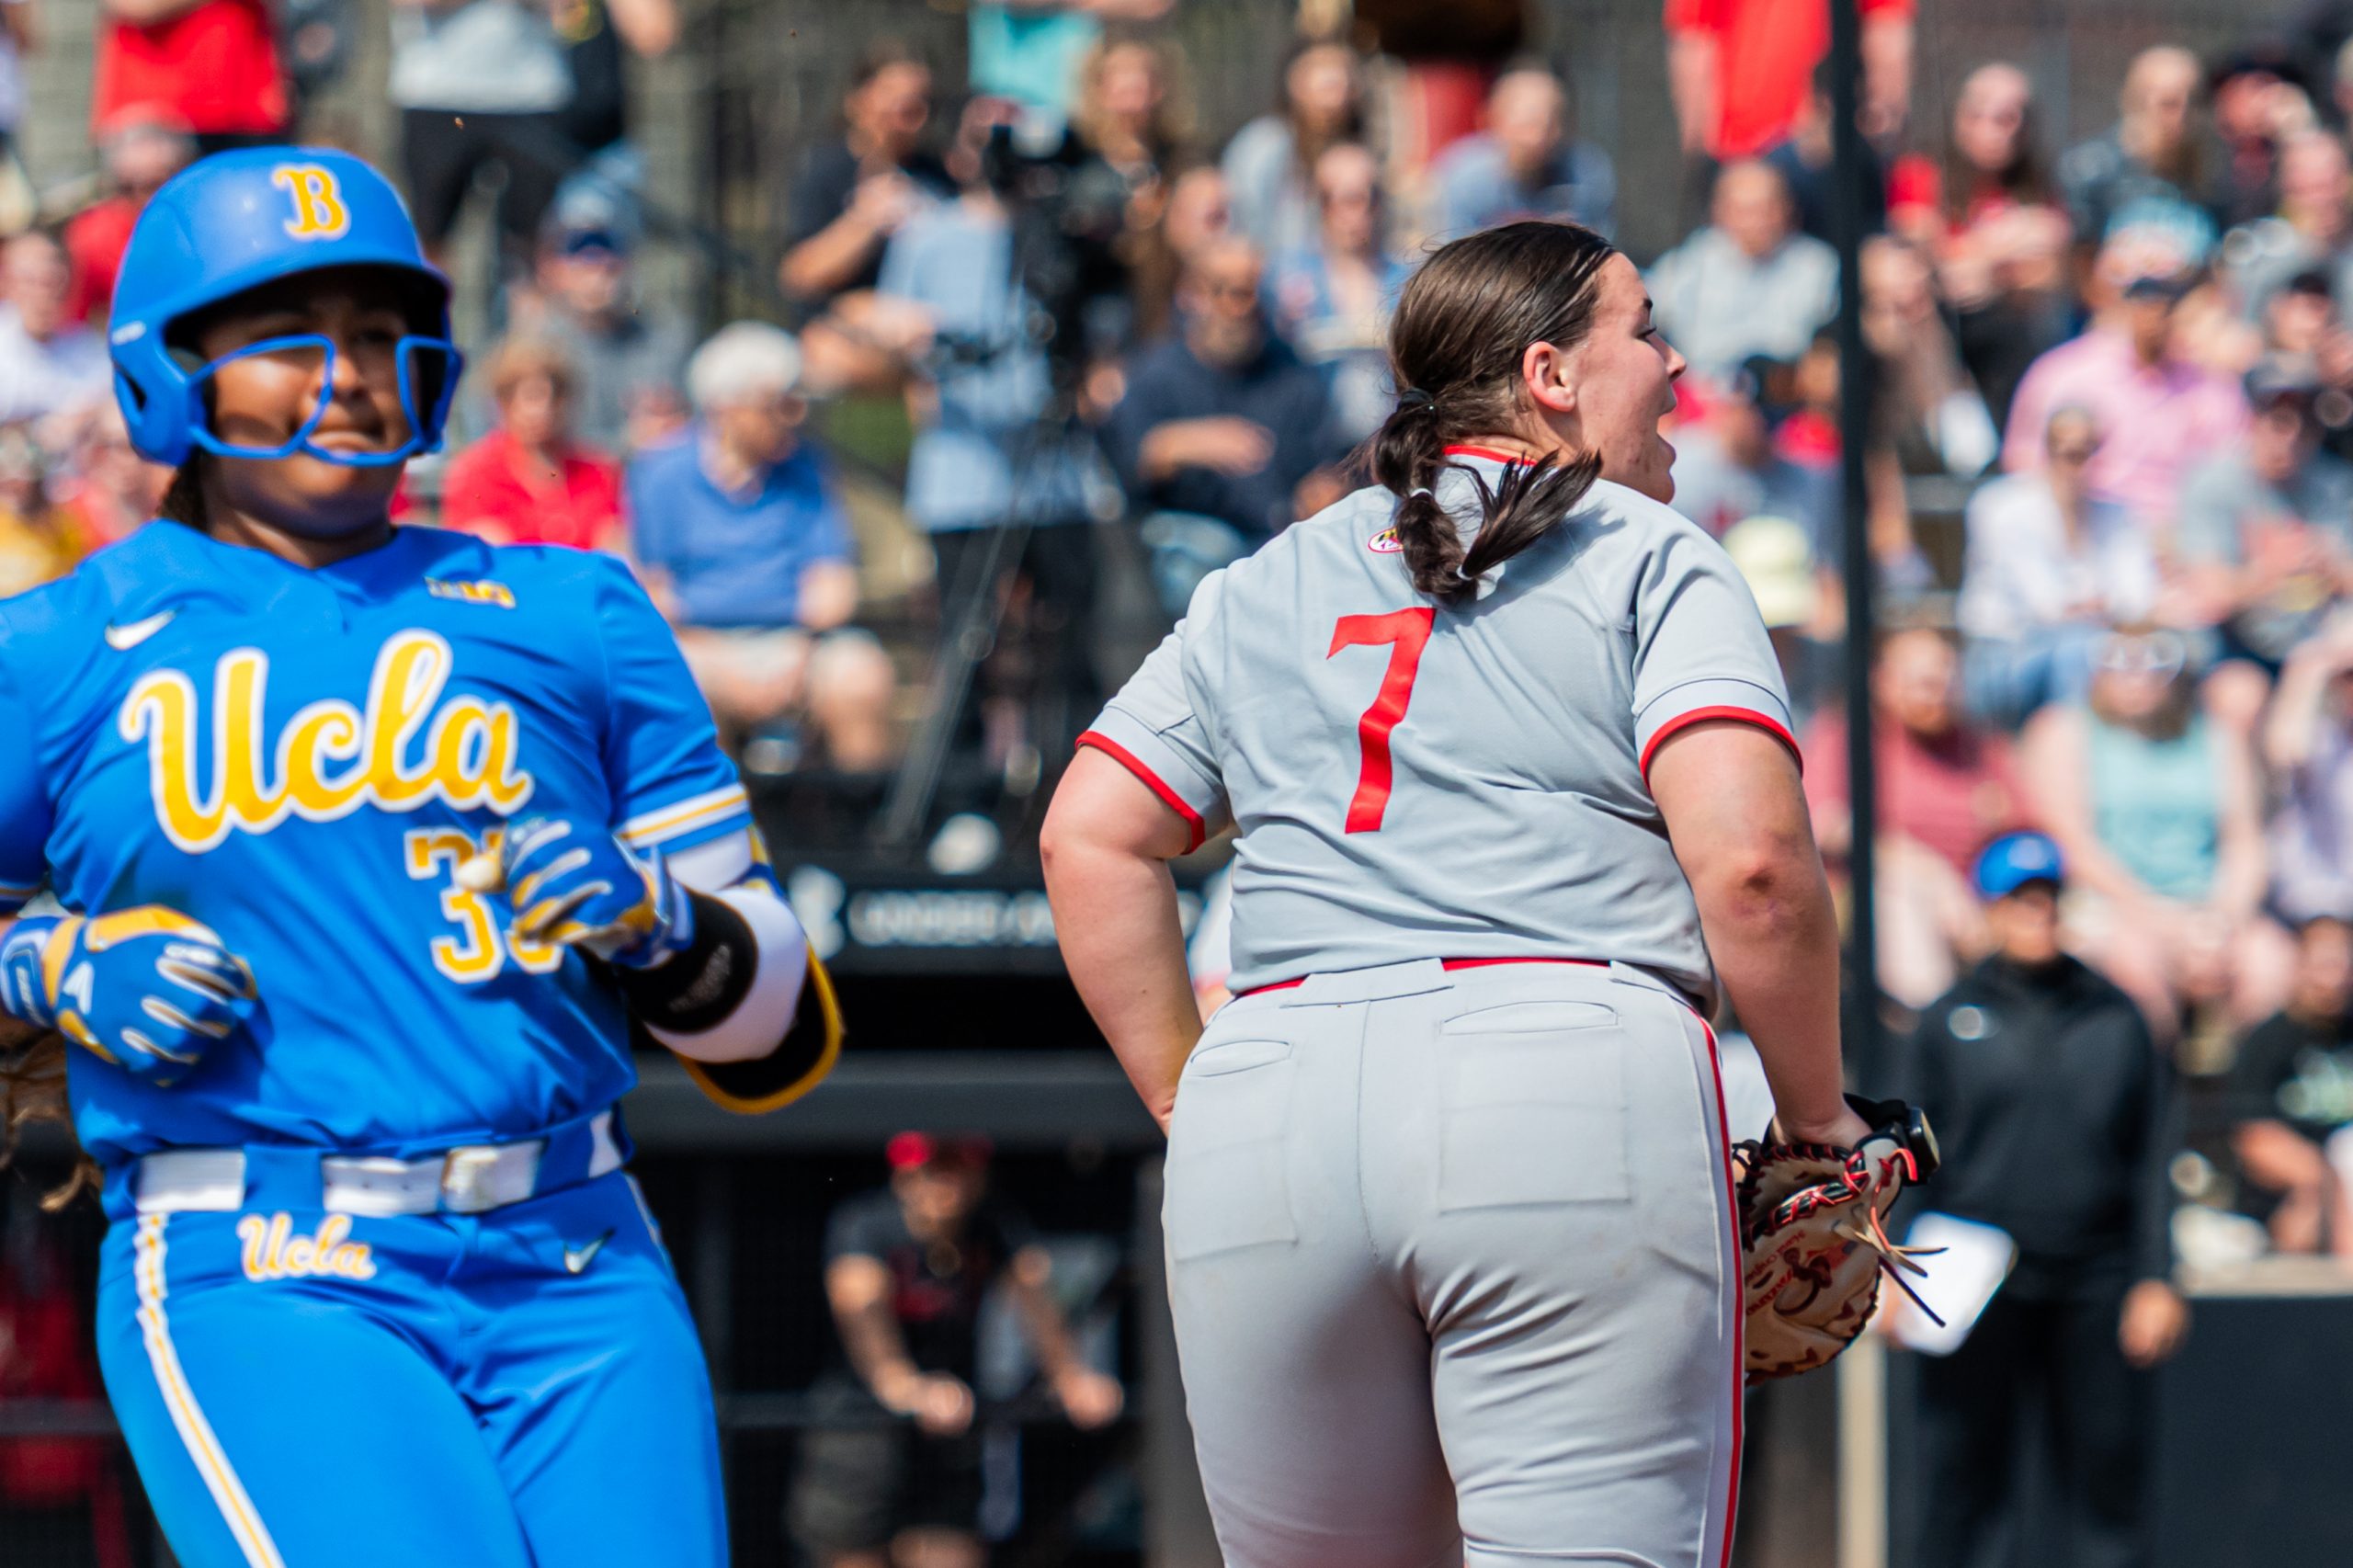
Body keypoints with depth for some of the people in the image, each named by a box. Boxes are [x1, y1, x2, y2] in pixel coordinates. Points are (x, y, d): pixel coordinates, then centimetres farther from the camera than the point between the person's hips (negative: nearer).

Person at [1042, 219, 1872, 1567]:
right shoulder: (1651, 562, 8)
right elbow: (1751, 863, -5)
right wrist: (1818, 1115, 6)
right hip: (1575, 1100, -5)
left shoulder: (1263, 589, 23)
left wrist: (1188, 1101, 18)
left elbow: (1093, 844, 16)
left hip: (1266, 1110, 5)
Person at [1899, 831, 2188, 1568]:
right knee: (1968, 1480, -1)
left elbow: (2151, 1159, 10)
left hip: (2094, 1281, 1)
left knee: (2105, 1472, 2)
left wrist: (2156, 1279, 2)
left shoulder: (2116, 1019, 10)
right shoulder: (1951, 1021, 6)